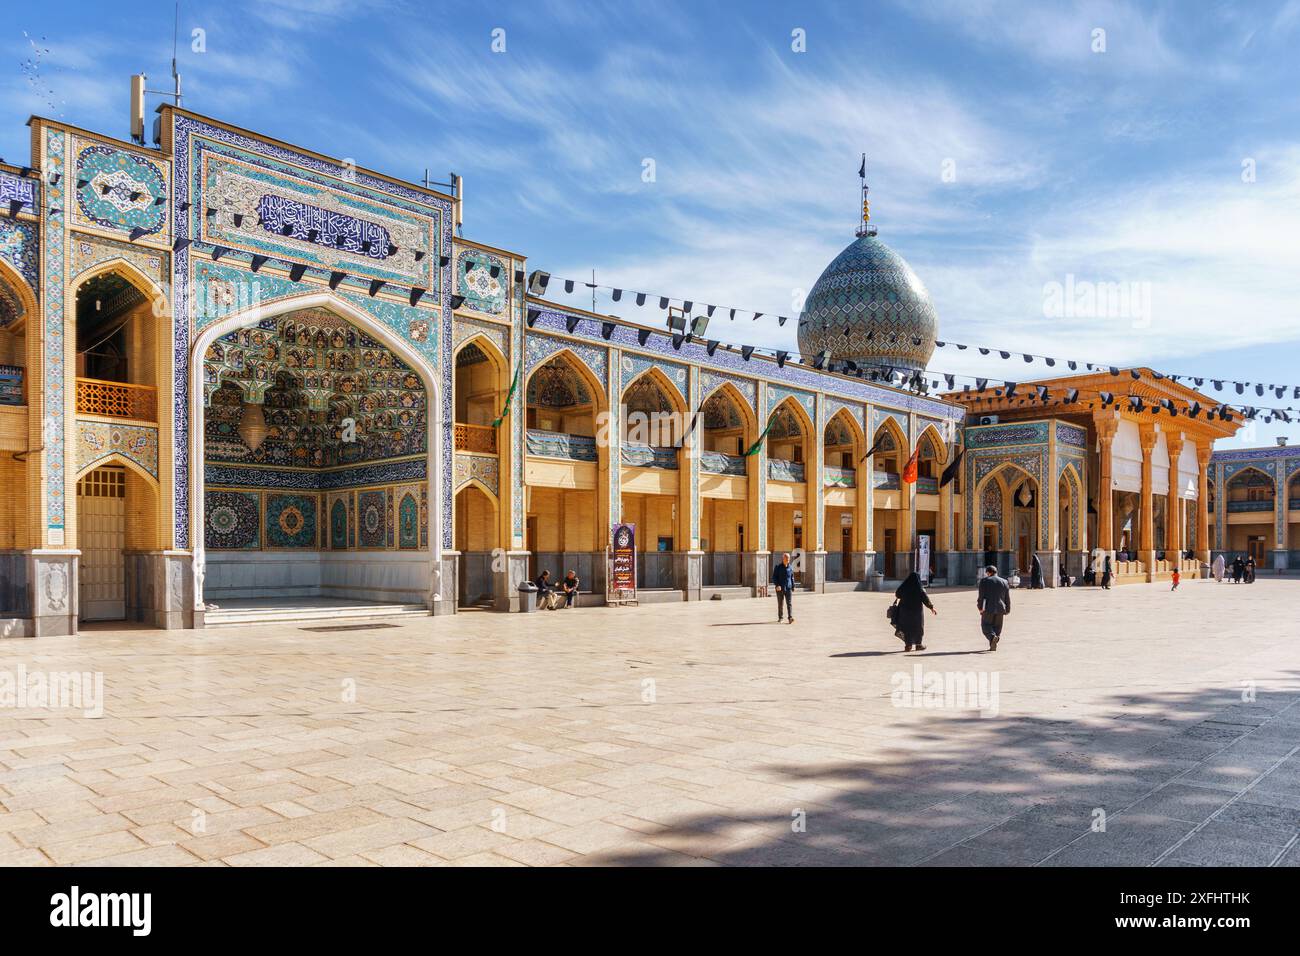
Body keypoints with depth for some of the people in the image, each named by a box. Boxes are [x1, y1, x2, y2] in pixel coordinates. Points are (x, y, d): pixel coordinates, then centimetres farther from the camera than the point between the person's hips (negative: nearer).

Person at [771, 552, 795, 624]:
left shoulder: (790, 568, 8)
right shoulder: (778, 567, -1)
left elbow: (792, 578, 17)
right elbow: (774, 577, -4)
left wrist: (793, 586, 15)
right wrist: (777, 585, -17)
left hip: (788, 588, 2)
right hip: (780, 589, -2)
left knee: (789, 603, -9)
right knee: (780, 604, 6)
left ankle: (790, 617, -16)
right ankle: (780, 618, 17)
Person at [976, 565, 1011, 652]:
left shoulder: (984, 580, -3)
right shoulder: (1004, 582, 8)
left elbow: (981, 595, -9)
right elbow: (1007, 598, 9)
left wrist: (980, 607, -6)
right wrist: (1007, 610, 16)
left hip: (988, 608, -4)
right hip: (1000, 608, 4)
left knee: (986, 625, 6)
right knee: (997, 626, 11)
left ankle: (993, 636, -21)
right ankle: (993, 646, 6)